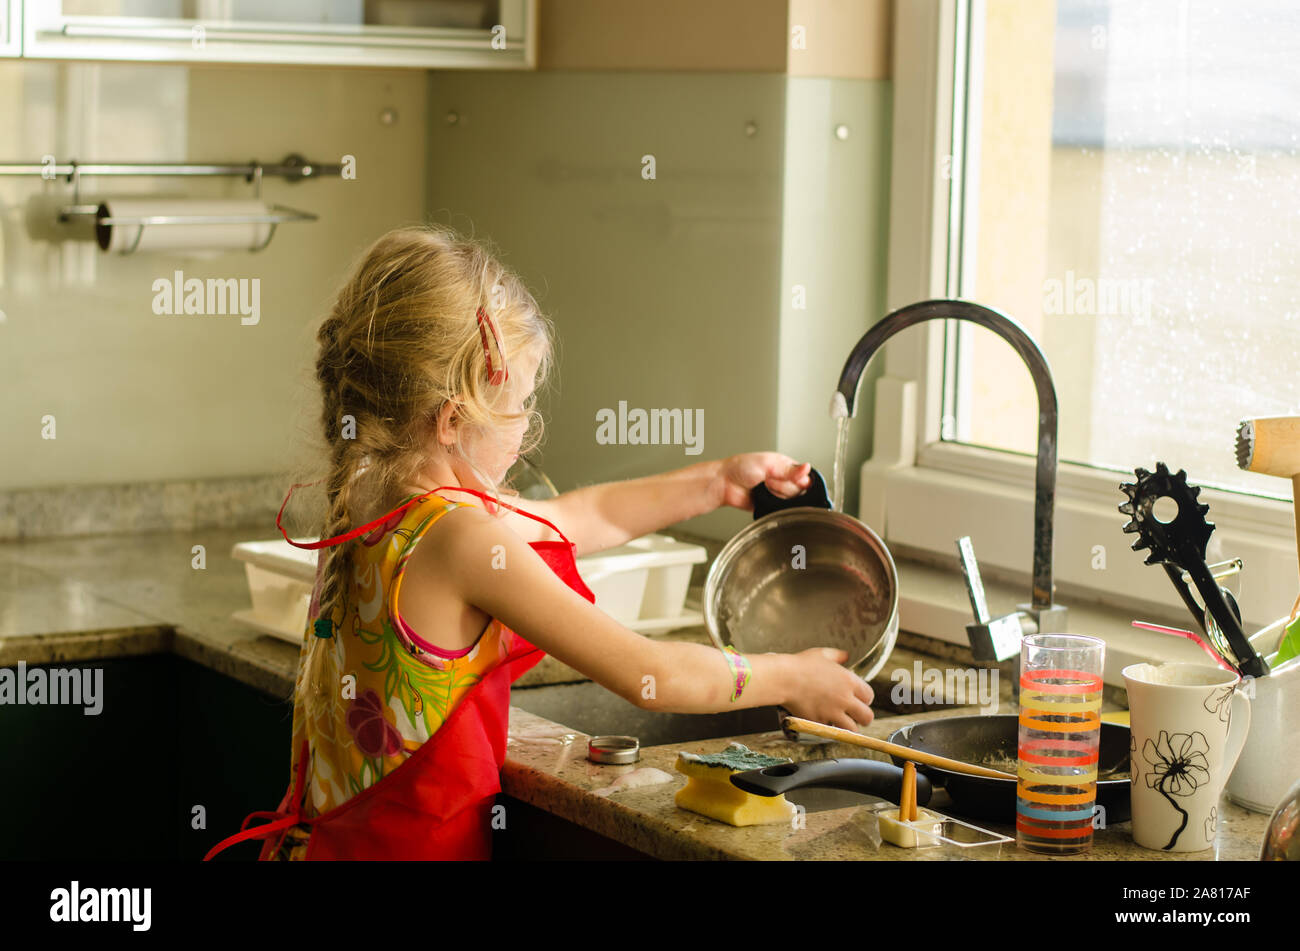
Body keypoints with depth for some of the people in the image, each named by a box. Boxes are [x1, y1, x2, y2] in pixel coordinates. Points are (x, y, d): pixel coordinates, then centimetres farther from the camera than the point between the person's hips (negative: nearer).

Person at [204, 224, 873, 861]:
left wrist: (716, 483, 25)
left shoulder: (367, 499, 4)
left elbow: (575, 518, 18)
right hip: (417, 846, -9)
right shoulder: (462, 538, -23)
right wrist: (793, 679, -4)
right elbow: (652, 676, -19)